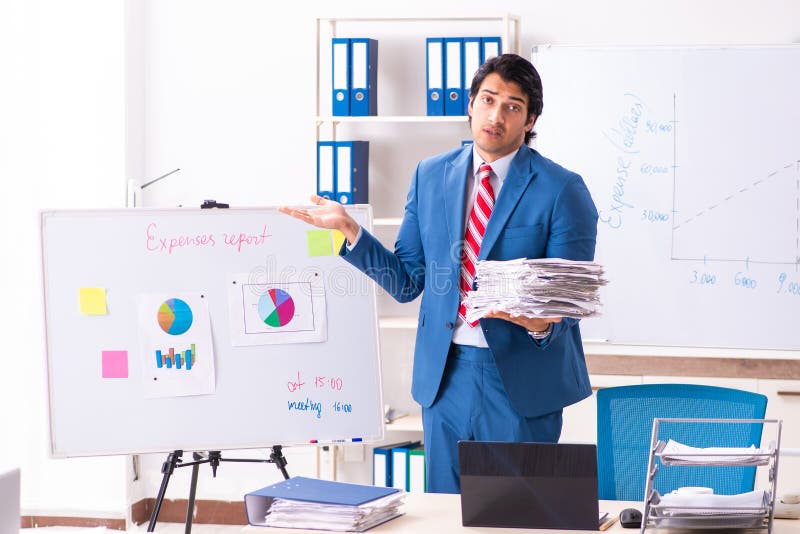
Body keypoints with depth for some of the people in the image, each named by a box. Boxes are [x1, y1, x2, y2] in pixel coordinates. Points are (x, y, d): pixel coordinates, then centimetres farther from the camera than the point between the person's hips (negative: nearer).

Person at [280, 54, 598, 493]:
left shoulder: (562, 190, -5)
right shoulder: (431, 176, 8)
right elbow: (407, 283, 8)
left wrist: (541, 324, -28)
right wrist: (350, 230, -3)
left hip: (521, 378, -3)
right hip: (445, 375, 4)